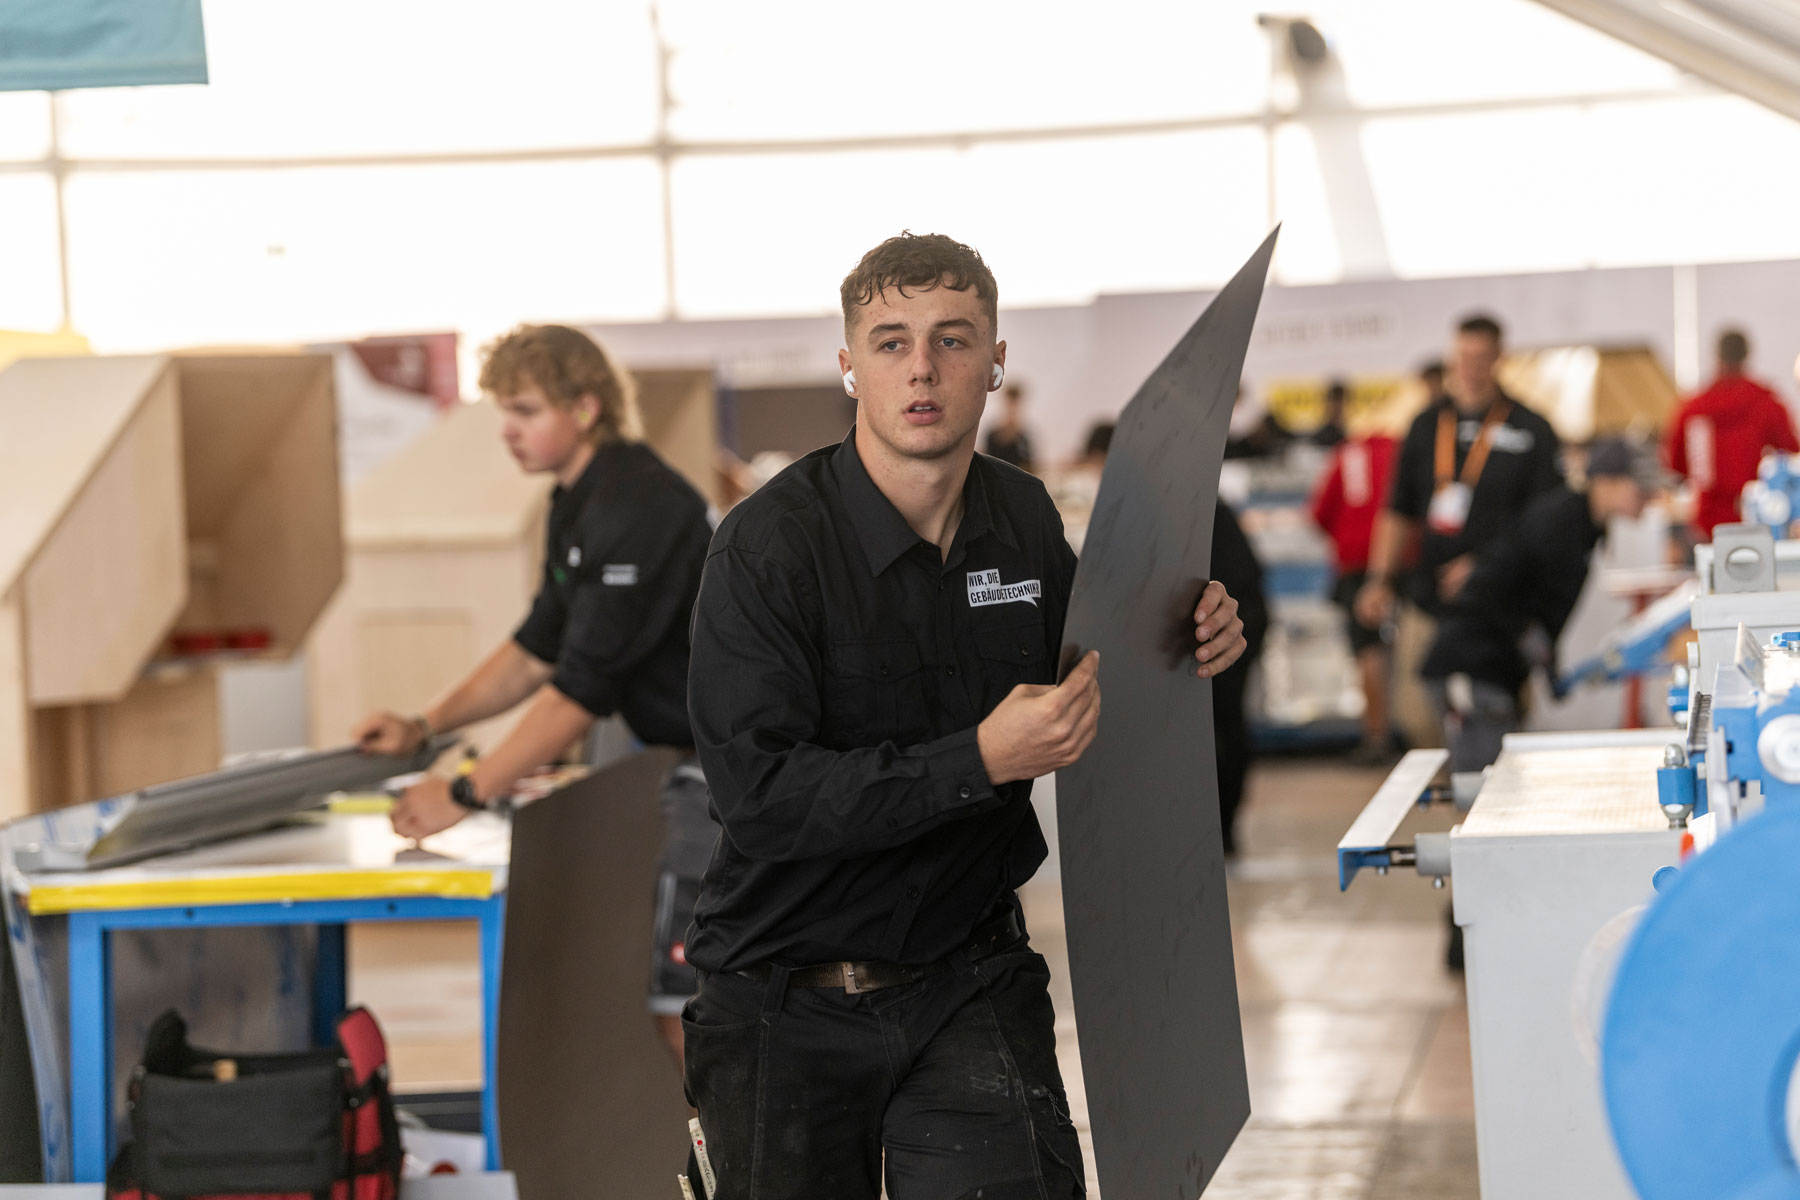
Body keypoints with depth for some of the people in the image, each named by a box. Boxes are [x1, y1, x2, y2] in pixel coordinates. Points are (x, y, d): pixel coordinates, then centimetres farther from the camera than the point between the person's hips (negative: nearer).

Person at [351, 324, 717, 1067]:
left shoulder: (635, 508, -22)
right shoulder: (580, 503, 11)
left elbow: (583, 687, -25)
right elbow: (538, 649, 18)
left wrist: (466, 796, -23)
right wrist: (426, 726, 7)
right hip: (702, 759, 10)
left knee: (682, 996, -10)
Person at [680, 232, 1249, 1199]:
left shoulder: (1024, 521, 2)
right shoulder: (768, 547, -15)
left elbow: (1076, 704, 19)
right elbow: (760, 796, -23)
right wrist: (981, 760, -29)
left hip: (969, 979, 3)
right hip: (789, 1002, -3)